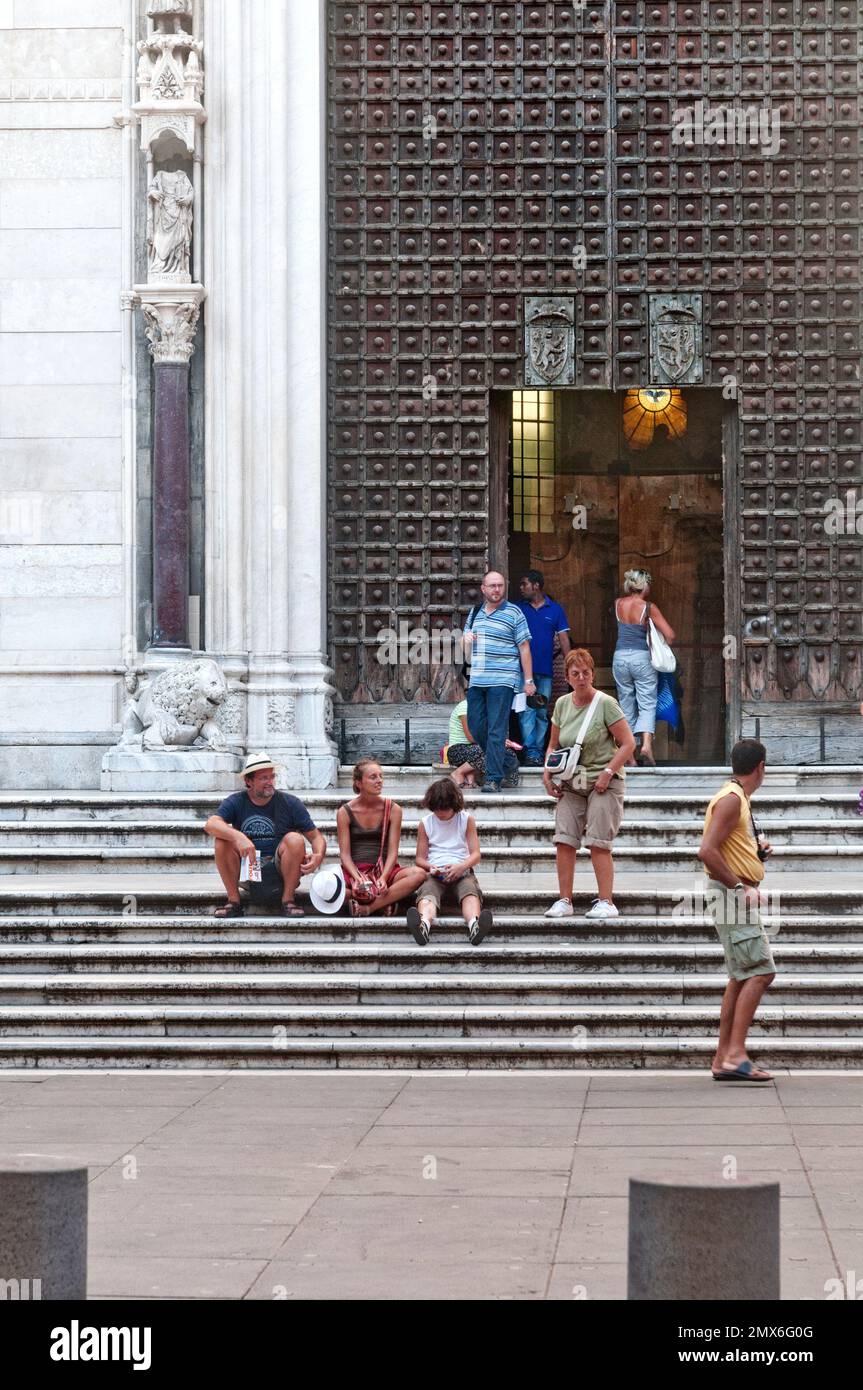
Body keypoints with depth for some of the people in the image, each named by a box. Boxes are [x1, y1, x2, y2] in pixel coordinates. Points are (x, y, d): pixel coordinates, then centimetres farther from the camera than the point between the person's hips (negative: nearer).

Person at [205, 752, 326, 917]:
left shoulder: (290, 803, 0)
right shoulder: (235, 802, 0)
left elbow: (316, 837, 0)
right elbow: (211, 825, -19)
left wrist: (318, 856, -25)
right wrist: (238, 836, -39)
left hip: (278, 869, 0)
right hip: (246, 871, 0)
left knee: (295, 839, -27)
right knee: (222, 840, -23)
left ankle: (287, 900, -14)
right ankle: (234, 901, -13)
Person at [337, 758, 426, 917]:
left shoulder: (392, 810, 3)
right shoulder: (345, 812, 1)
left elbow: (392, 851, -2)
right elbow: (345, 853, -3)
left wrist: (383, 878, -20)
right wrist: (358, 879, -21)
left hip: (384, 870, 2)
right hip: (354, 871, -1)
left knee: (418, 875, -31)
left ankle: (366, 908, -28)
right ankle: (383, 903, -24)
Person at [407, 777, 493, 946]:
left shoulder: (467, 820, 11)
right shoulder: (425, 824, 14)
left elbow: (476, 854, 5)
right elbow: (420, 858, 14)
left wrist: (461, 866, -18)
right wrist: (430, 867, -12)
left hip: (461, 872, 0)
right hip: (434, 873, 0)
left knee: (470, 892, -36)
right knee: (427, 894, -36)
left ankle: (474, 926, -69)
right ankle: (424, 925, -71)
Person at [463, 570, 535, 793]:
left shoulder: (514, 613, 0)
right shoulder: (475, 613, 17)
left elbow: (524, 648, -2)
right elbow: (467, 649, 30)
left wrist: (528, 680, -6)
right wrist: (467, 640, 5)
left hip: (502, 681, -6)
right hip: (477, 680, 6)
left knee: (496, 731, -10)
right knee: (476, 728, 5)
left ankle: (494, 778, -10)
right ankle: (507, 767, 20)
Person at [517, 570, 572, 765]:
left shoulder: (555, 610, 8)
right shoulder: (518, 609, 7)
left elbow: (564, 640, 7)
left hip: (545, 670, 1)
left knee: (542, 713, 6)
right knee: (527, 711, -11)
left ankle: (539, 750, 11)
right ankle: (531, 751, -16)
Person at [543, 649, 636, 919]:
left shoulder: (605, 704, -8)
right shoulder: (562, 704, 9)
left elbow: (628, 744, -9)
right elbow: (553, 745, 19)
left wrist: (608, 772, -17)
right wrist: (547, 773, 4)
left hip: (603, 783, -5)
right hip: (571, 784, 5)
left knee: (598, 844, -9)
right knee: (564, 840, -4)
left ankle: (606, 902, -5)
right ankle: (564, 901, 2)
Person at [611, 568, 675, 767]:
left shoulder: (618, 604, 6)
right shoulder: (648, 607, -5)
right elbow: (670, 635, -5)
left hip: (620, 657, 3)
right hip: (641, 656, -3)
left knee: (626, 706, 9)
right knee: (647, 704, 0)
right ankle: (646, 745, -22)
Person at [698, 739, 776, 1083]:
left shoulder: (737, 799, 19)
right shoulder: (731, 800, -14)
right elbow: (708, 851, -23)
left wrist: (758, 852, 12)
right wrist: (741, 887, -19)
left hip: (739, 897, 10)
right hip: (733, 896, -10)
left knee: (741, 977, 11)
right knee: (760, 972, -16)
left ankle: (723, 1059, 12)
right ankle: (735, 1055, -21)